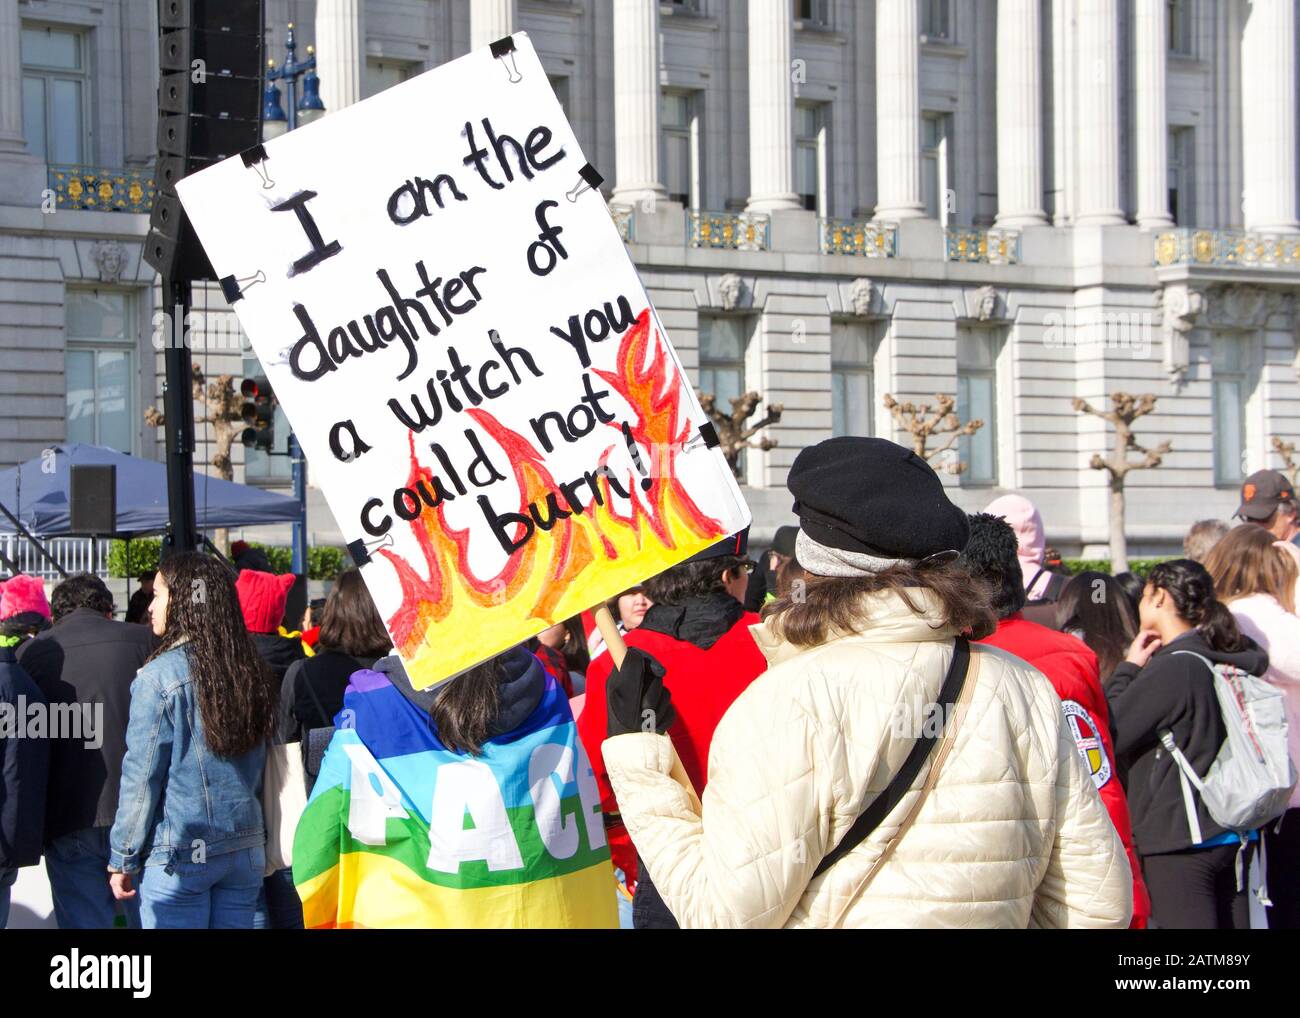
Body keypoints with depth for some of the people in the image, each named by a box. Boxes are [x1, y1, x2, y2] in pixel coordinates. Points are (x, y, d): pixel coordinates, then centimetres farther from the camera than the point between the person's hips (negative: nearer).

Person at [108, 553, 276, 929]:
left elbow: (141, 778, -10)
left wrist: (122, 859, -2)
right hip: (246, 852, 6)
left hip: (177, 856, -5)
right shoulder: (251, 673, 4)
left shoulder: (159, 676, -13)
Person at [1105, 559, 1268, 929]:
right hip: (1234, 836, 8)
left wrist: (1129, 668, -1)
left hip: (1180, 843, -8)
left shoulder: (1172, 668, -16)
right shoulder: (1226, 660, 8)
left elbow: (1111, 734, -13)